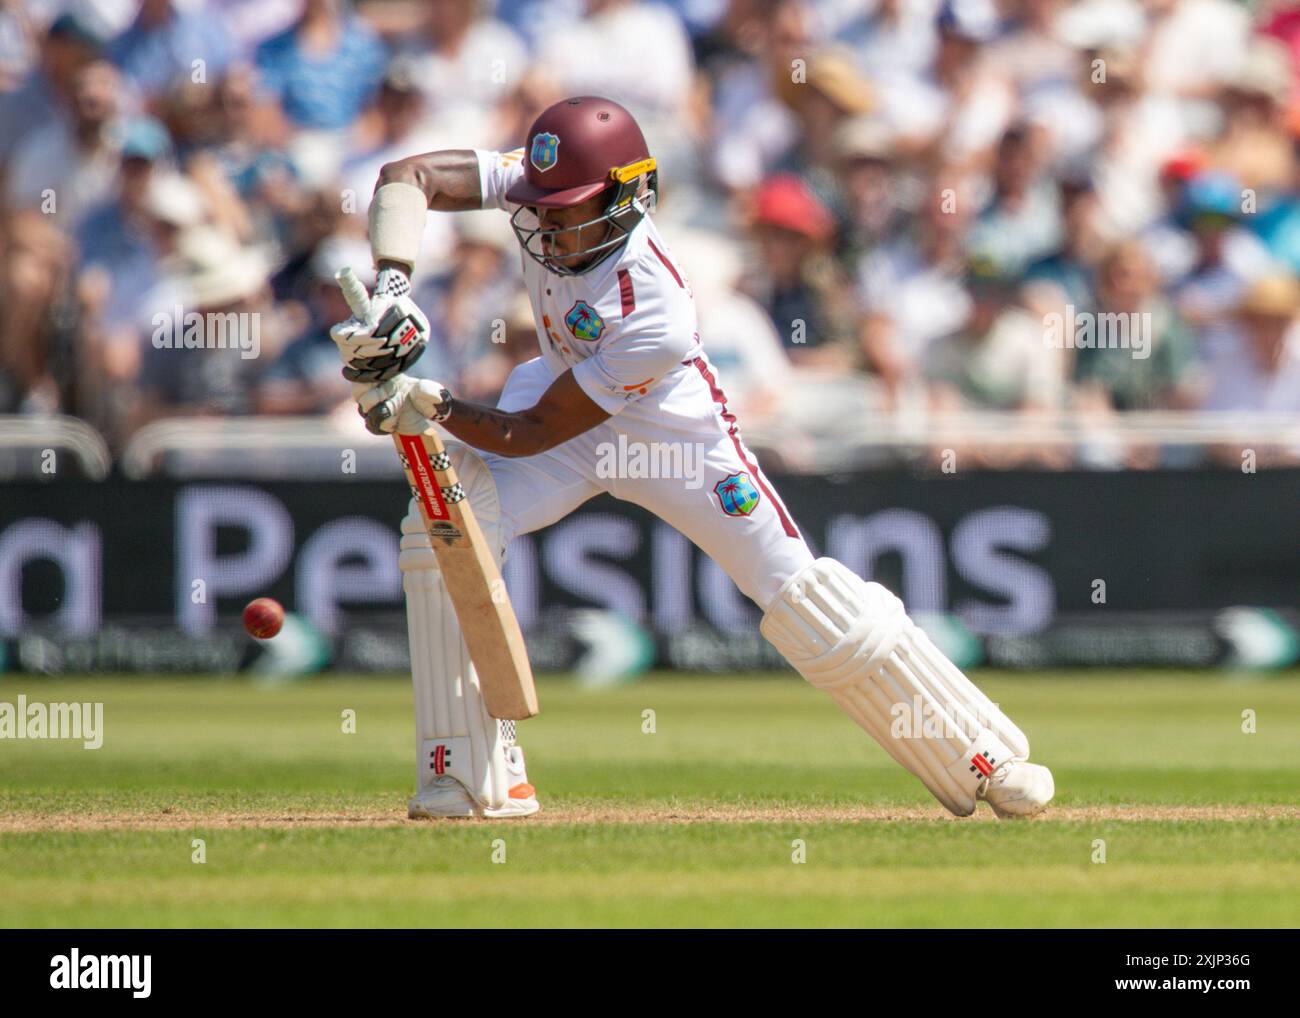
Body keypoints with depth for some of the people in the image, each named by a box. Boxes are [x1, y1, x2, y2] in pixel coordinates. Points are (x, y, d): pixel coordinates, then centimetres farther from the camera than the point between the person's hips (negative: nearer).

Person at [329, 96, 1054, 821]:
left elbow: (533, 433, -34)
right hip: (564, 386, 5)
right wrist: (393, 287, -43)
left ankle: (985, 760, 15)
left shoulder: (659, 317, -40)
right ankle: (477, 777, -12)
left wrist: (426, 406, -44)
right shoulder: (538, 188, -27)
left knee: (798, 594, -3)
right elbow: (409, 177, -29)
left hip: (674, 432, -5)